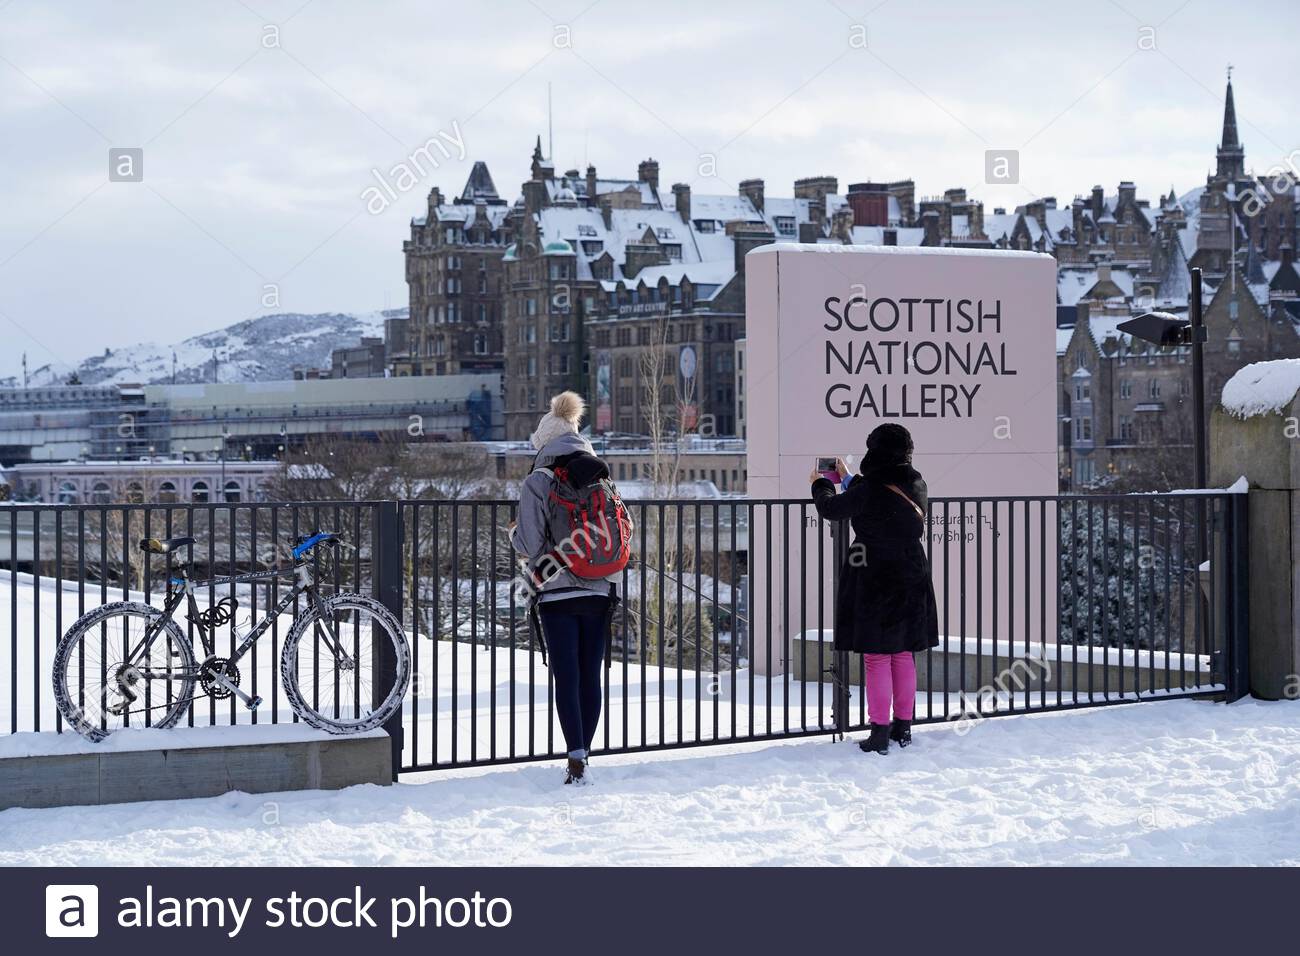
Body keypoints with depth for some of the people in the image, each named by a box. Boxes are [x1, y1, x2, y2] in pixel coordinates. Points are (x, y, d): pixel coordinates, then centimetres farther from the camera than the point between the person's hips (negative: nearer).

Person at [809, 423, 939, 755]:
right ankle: (903, 728, 21)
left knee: (877, 657, 0)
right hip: (911, 582, 6)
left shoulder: (869, 490, -18)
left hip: (874, 582, -6)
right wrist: (850, 480, 32)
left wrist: (820, 484, 17)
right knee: (904, 655, 14)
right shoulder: (916, 485, 1)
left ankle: (879, 734, 1)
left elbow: (830, 509, -4)